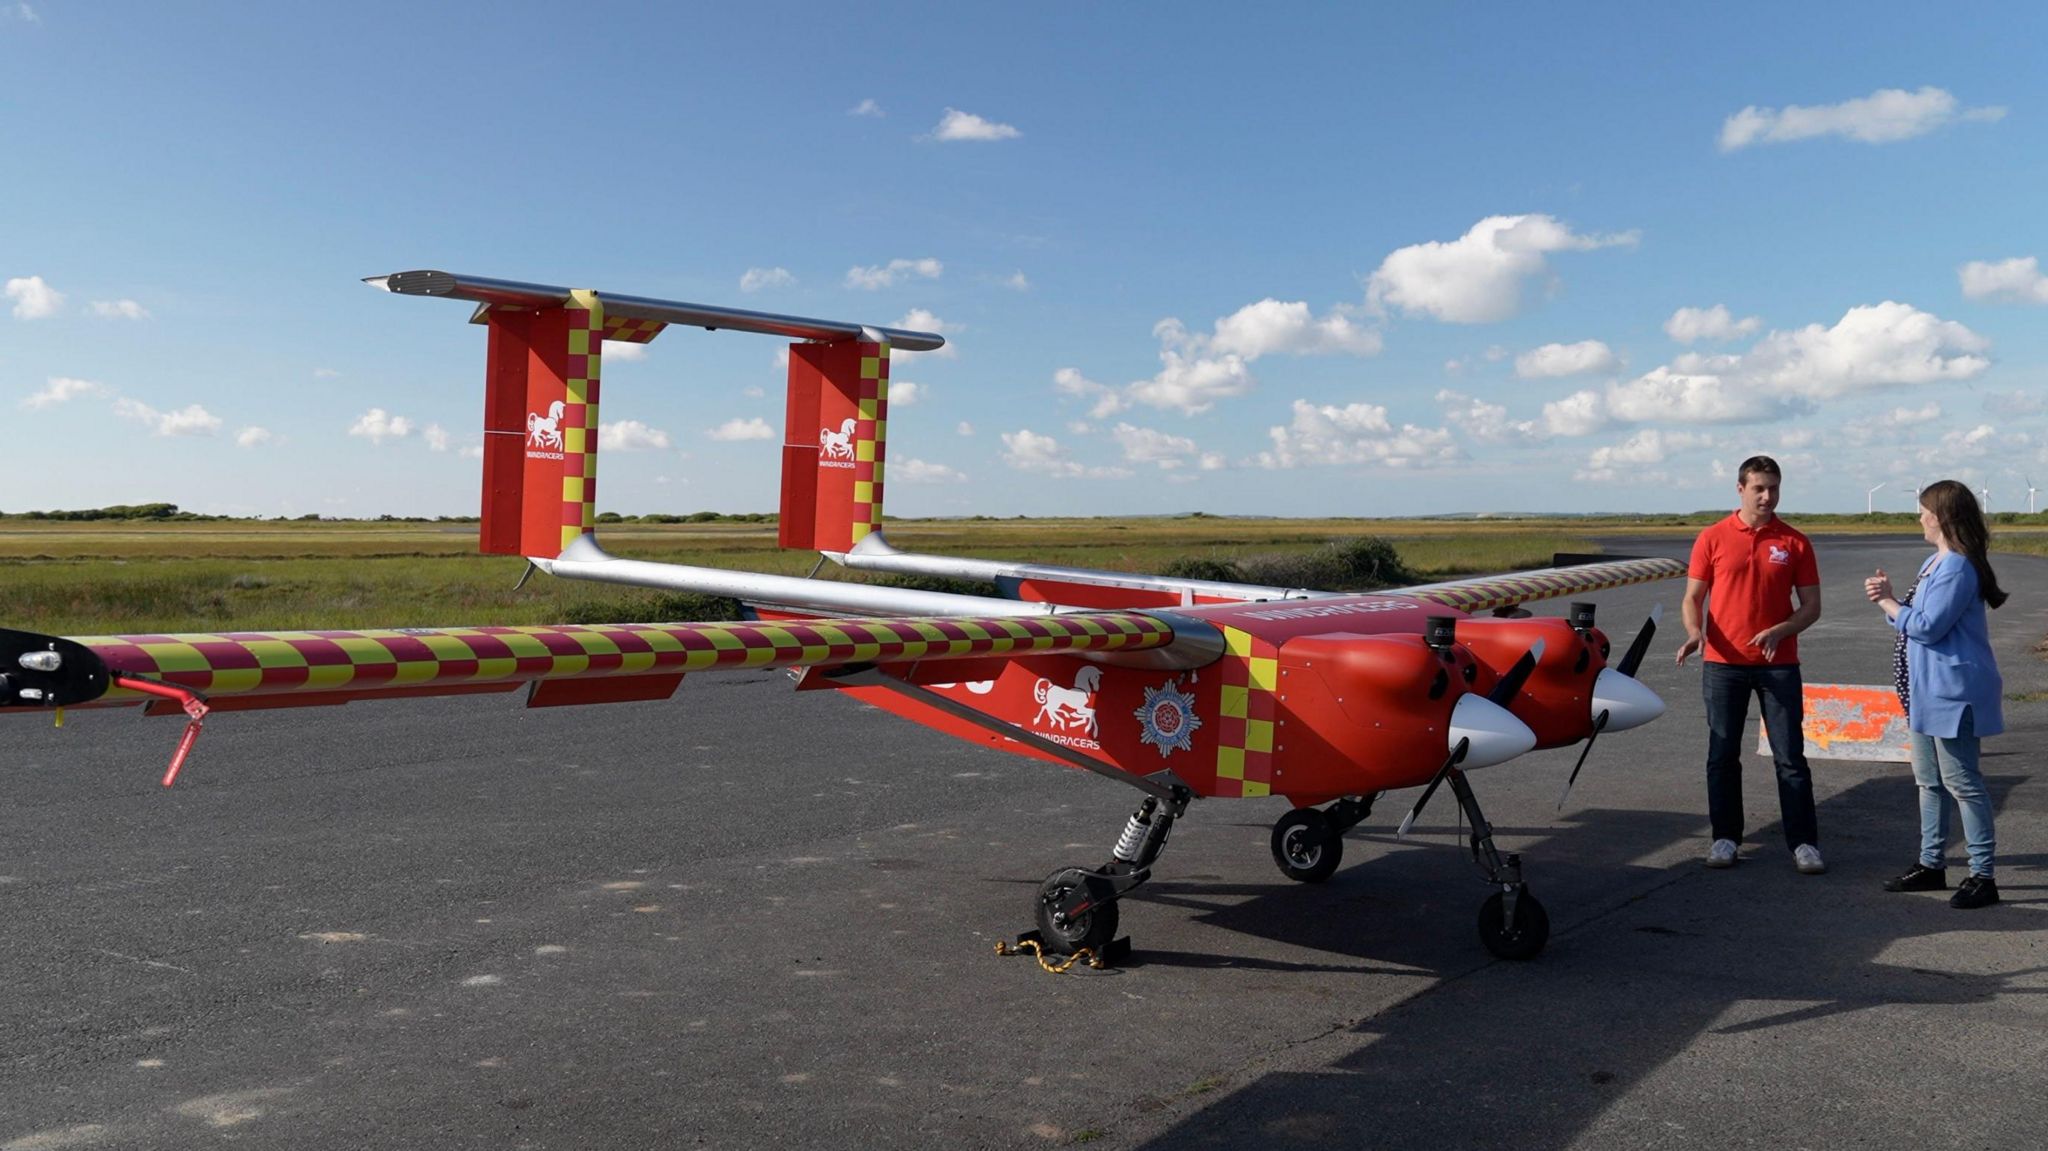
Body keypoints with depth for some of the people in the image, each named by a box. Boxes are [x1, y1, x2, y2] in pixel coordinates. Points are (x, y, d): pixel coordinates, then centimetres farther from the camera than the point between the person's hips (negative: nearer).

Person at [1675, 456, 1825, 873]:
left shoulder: (1794, 542, 2)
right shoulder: (1713, 539, 1)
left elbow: (1811, 606, 3)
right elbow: (1693, 597, 4)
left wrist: (1779, 631, -16)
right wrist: (1695, 632, -16)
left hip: (1778, 663, 0)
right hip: (1723, 663, 0)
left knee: (1790, 756, 1)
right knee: (1722, 755, 6)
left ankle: (1803, 842, 8)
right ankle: (1726, 837, 17)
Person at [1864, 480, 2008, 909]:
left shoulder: (1958, 568, -19)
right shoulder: (1935, 563, 14)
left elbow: (1928, 626, -22)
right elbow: (1915, 617, 17)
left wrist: (1886, 601, -10)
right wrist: (1889, 599, -1)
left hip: (1953, 692, -11)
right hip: (1928, 691, 11)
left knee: (1961, 782, -5)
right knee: (1929, 779, 16)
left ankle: (1982, 875, 2)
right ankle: (1932, 864, 26)